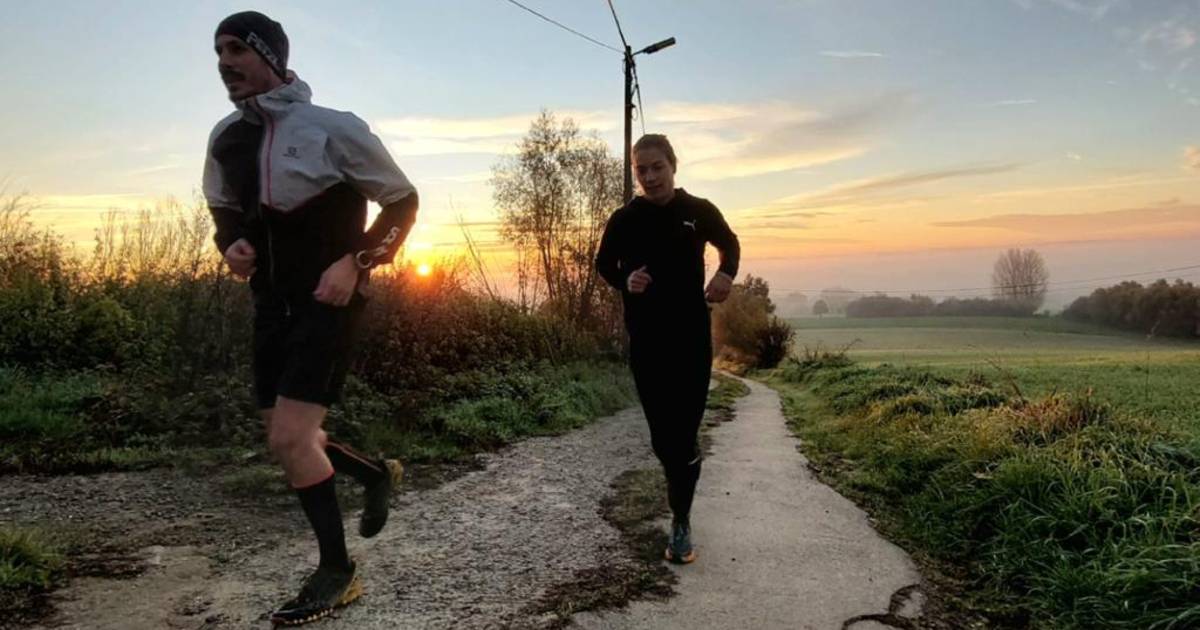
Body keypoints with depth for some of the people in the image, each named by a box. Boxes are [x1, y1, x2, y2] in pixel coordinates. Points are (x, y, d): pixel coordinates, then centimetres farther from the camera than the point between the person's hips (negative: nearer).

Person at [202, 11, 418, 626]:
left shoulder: (333, 128, -12)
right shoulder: (225, 137, 5)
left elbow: (403, 201, -5)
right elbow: (224, 208, 22)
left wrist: (356, 261, -16)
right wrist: (232, 246, -1)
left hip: (328, 301, -7)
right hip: (273, 302, 7)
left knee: (290, 437, -15)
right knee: (288, 439, 11)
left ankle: (337, 571, 3)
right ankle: (378, 473, 39)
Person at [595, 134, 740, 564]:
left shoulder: (699, 211, -3)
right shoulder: (624, 219, -3)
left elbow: (729, 244, 16)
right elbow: (604, 264, 12)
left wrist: (726, 274, -6)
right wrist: (625, 280, -11)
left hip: (692, 338, -1)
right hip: (646, 341, 1)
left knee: (684, 433, -4)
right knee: (662, 435, 8)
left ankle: (681, 521, 8)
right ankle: (680, 491, 39)